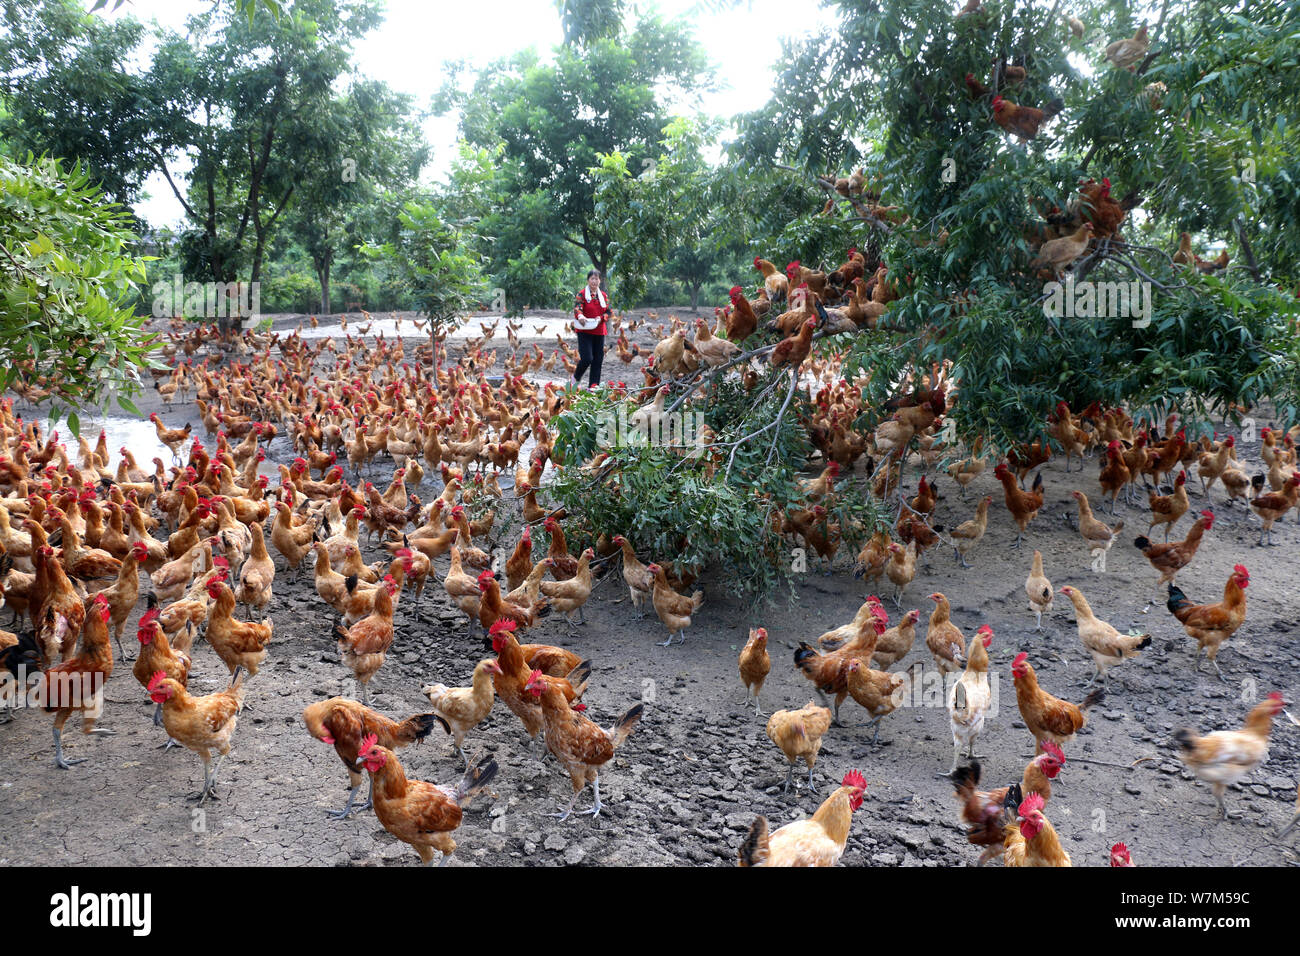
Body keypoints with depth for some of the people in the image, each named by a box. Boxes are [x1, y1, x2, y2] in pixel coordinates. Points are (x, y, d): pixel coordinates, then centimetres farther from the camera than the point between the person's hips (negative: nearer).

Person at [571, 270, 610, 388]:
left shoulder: (603, 295, 12)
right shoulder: (582, 293, -3)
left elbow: (609, 311, 10)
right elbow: (577, 308, -16)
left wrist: (601, 318, -10)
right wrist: (580, 316, -39)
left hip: (599, 331, 5)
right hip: (585, 331, -5)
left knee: (598, 360, 4)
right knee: (587, 358, -14)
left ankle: (594, 386, 10)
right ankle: (576, 377, 14)